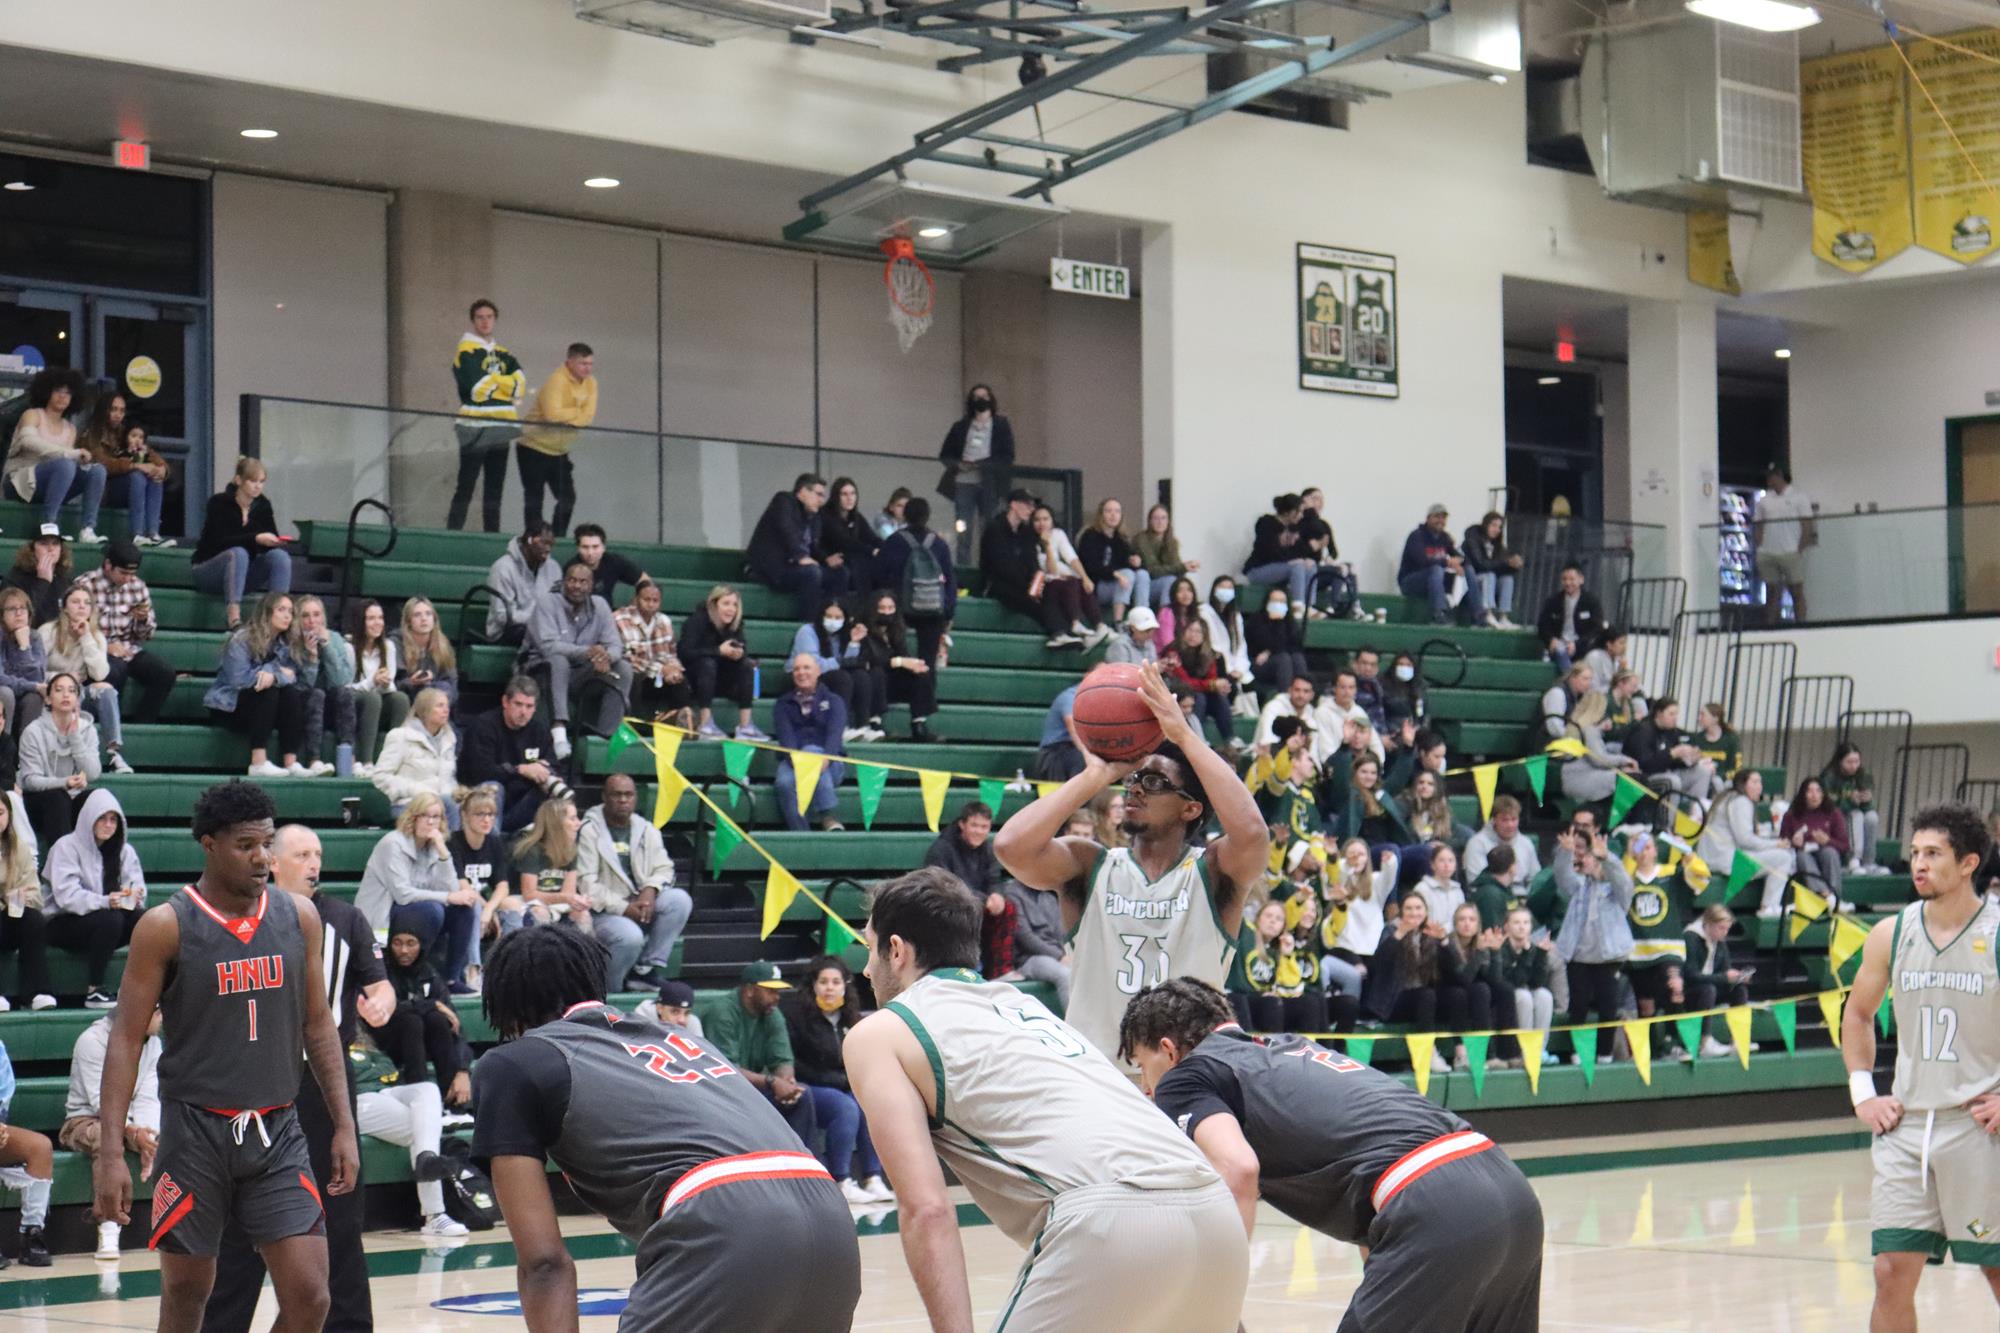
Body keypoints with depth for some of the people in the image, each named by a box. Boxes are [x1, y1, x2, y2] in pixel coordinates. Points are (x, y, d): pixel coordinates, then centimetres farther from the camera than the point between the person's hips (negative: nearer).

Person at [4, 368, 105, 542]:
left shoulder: (70, 428, 17)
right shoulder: (33, 415, 0)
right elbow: (28, 441, -21)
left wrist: (81, 459, -20)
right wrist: (72, 454, -28)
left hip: (51, 484, 6)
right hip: (23, 479, -6)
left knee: (97, 469, -15)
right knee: (65, 464, -34)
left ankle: (88, 529, -27)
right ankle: (48, 524, -36)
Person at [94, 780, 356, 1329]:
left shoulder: (298, 917, 4)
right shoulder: (166, 927, -7)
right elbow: (126, 1039, -6)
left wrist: (344, 1126, 7)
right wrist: (111, 1151, -13)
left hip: (278, 1130, 3)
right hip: (195, 1133, -3)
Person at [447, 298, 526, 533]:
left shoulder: (503, 354, 17)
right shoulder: (467, 350, -3)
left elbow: (520, 384, 2)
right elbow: (476, 387, -15)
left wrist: (492, 381, -11)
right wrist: (504, 383, -1)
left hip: (500, 429, 7)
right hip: (476, 428, -7)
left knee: (495, 490, 10)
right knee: (465, 488, -10)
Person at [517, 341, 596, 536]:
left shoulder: (590, 383, 2)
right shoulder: (557, 381, -20)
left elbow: (589, 417, -7)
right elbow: (553, 414, -32)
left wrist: (567, 415, -22)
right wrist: (578, 412, -15)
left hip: (559, 451, 7)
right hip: (534, 448, -7)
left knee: (568, 498, 4)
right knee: (534, 498, -4)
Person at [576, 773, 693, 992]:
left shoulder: (646, 830, 12)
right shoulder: (589, 832, -6)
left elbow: (664, 868, 9)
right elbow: (586, 883, -13)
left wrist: (650, 889, -16)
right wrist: (623, 908, -20)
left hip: (639, 905, 6)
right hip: (603, 912, -6)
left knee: (680, 899, -20)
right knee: (630, 936, -35)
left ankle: (646, 970, -15)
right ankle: (608, 990, -9)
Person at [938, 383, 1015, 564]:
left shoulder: (1002, 425, 8)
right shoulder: (960, 426, 13)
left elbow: (1007, 459, 0)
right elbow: (944, 455, 14)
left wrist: (981, 465, -12)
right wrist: (958, 464, -7)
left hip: (989, 486, -1)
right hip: (964, 483, 1)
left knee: (989, 534, -5)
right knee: (963, 534, -4)